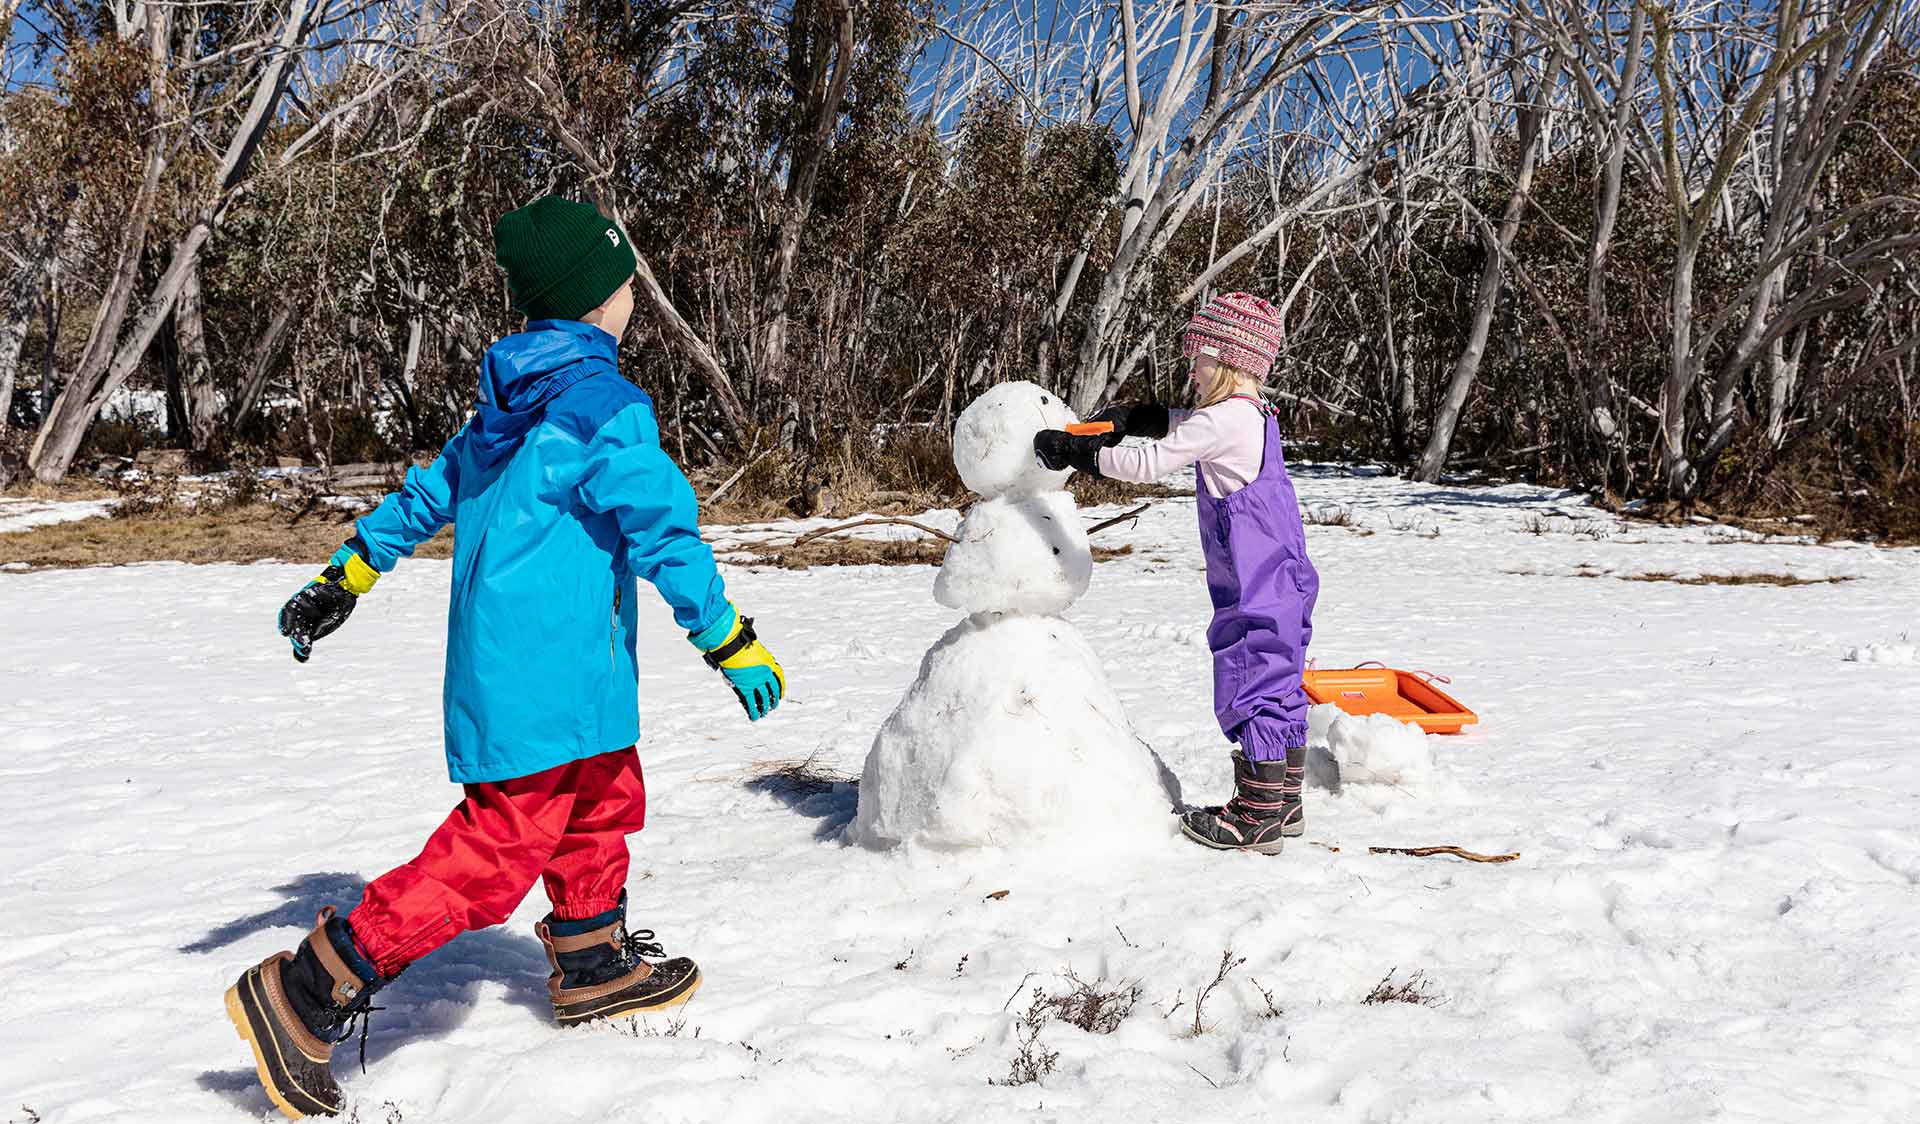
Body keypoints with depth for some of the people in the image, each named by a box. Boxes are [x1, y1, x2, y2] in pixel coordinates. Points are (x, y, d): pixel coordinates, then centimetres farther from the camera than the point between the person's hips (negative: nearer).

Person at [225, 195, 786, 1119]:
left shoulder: (509, 404, 12)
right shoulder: (604, 408, -16)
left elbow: (428, 493, 19)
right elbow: (666, 534, -16)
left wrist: (343, 578, 27)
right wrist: (734, 644, -10)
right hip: (544, 674, -10)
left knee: (605, 802, 23)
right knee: (497, 851, -6)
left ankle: (593, 968, 38)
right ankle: (308, 994, -2)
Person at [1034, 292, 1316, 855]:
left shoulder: (1225, 420, -17)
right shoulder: (1254, 415, 13)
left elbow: (1148, 463, -19)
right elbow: (1181, 424, 28)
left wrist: (1077, 452, -11)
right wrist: (1128, 417, 16)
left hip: (1256, 590, -10)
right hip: (1284, 579, 10)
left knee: (1250, 691, -3)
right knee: (1280, 690, 15)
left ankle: (1256, 818, 3)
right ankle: (1283, 805, 25)